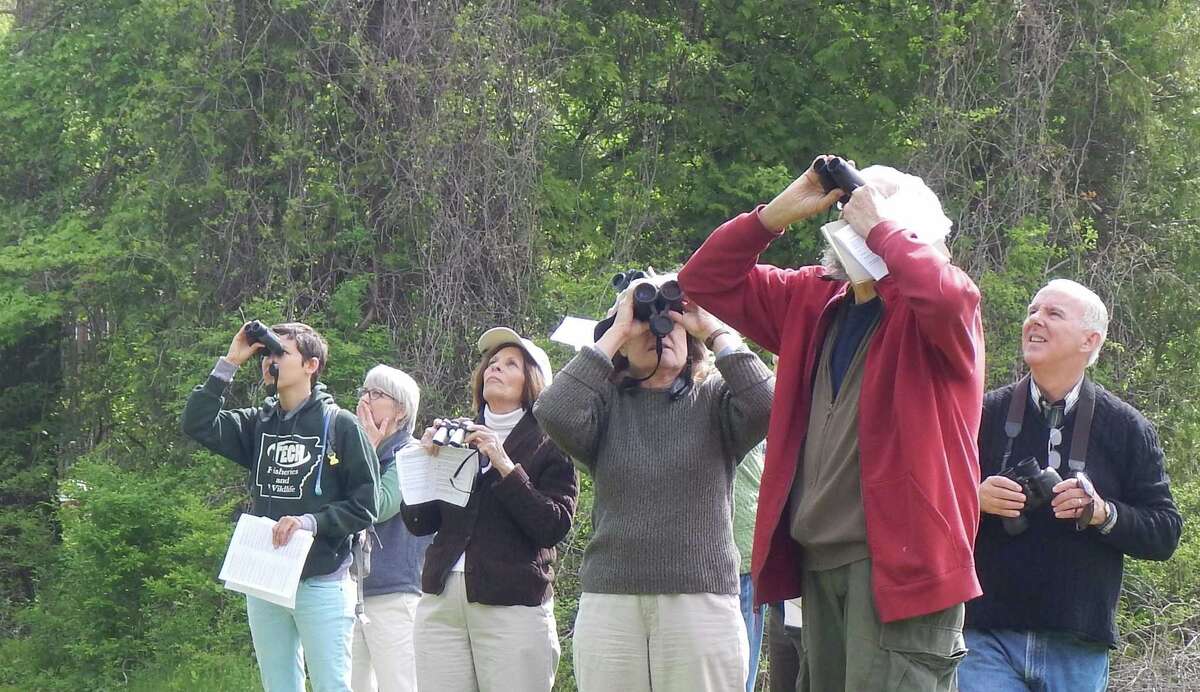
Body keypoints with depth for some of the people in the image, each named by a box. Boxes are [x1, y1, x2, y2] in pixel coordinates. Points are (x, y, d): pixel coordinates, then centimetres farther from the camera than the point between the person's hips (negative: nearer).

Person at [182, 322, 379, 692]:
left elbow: (364, 505, -6)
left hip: (322, 582, -5)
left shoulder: (339, 424, -4)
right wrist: (229, 363, 0)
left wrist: (311, 522, -19)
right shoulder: (258, 424, 11)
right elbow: (197, 424, 0)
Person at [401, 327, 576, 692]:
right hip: (441, 599, 4)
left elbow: (553, 528, -8)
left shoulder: (548, 444, 5)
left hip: (514, 605, -4)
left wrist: (505, 466, -12)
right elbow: (418, 523, 14)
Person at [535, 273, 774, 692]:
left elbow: (764, 406, -10)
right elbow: (555, 414, -10)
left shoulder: (715, 399, 10)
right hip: (609, 606, 1)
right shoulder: (607, 404, 10)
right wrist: (615, 333, -3)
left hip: (702, 605, -1)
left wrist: (715, 331, -2)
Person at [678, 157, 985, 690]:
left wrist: (880, 228, -14)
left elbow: (949, 297, -30)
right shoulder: (813, 300, 16)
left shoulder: (923, 310, -4)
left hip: (899, 559, -8)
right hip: (819, 558, 8)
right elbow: (704, 281, 18)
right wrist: (779, 212, 5)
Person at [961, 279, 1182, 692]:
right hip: (988, 638, 0)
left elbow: (1166, 533, 4)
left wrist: (1103, 513, -14)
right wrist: (976, 499, -11)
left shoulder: (1127, 429, 6)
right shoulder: (985, 414, 8)